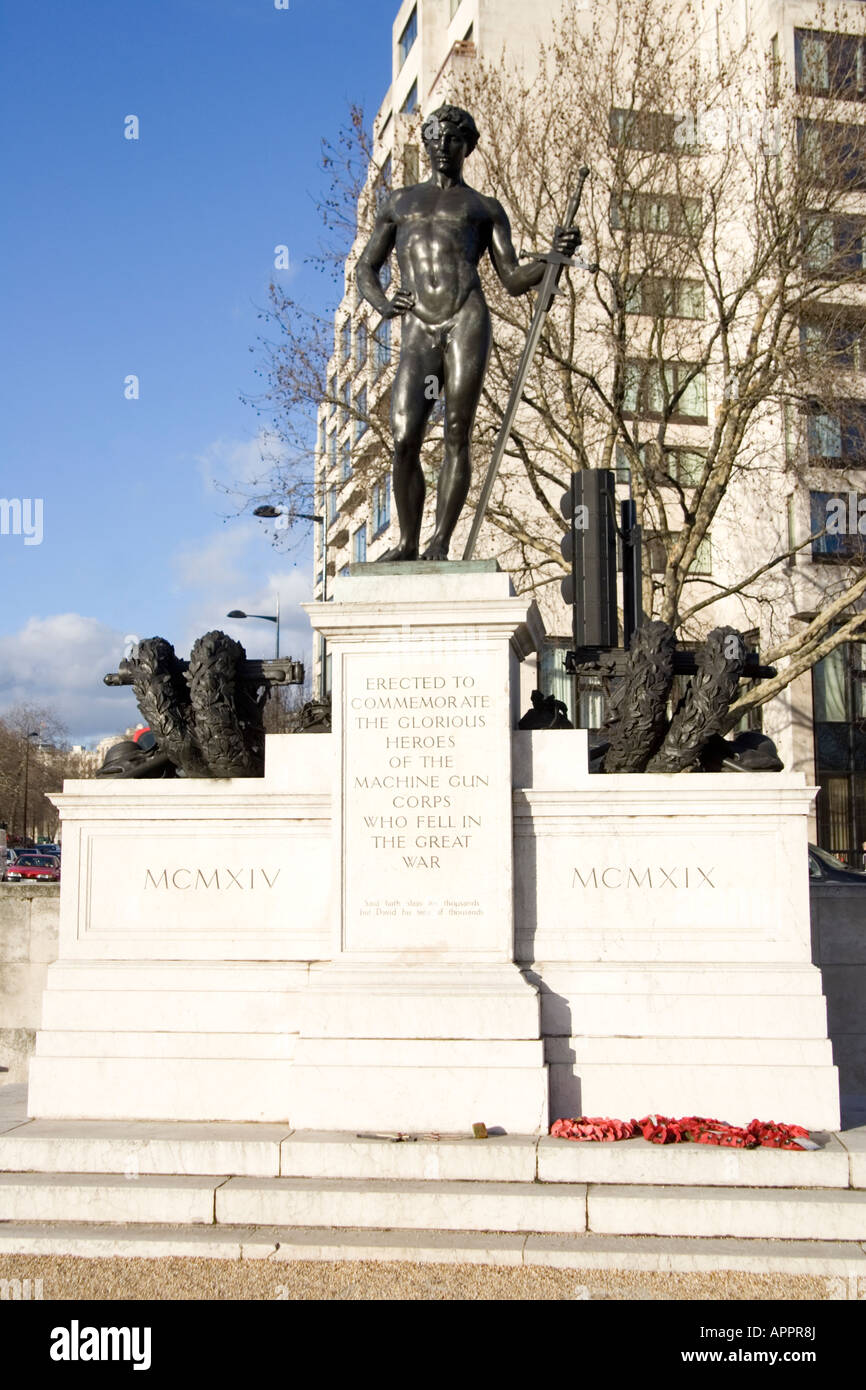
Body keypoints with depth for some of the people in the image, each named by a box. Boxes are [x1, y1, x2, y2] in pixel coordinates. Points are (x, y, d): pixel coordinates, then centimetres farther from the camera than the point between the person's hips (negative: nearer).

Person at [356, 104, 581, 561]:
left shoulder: (485, 209, 21)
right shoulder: (400, 202, 27)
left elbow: (513, 279, 13)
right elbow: (366, 268, 25)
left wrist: (556, 256, -6)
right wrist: (381, 302, 3)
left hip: (466, 322, -1)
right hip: (417, 335, 2)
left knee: (456, 436, -9)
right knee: (404, 440, -10)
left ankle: (440, 542, -7)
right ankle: (407, 541, 1)